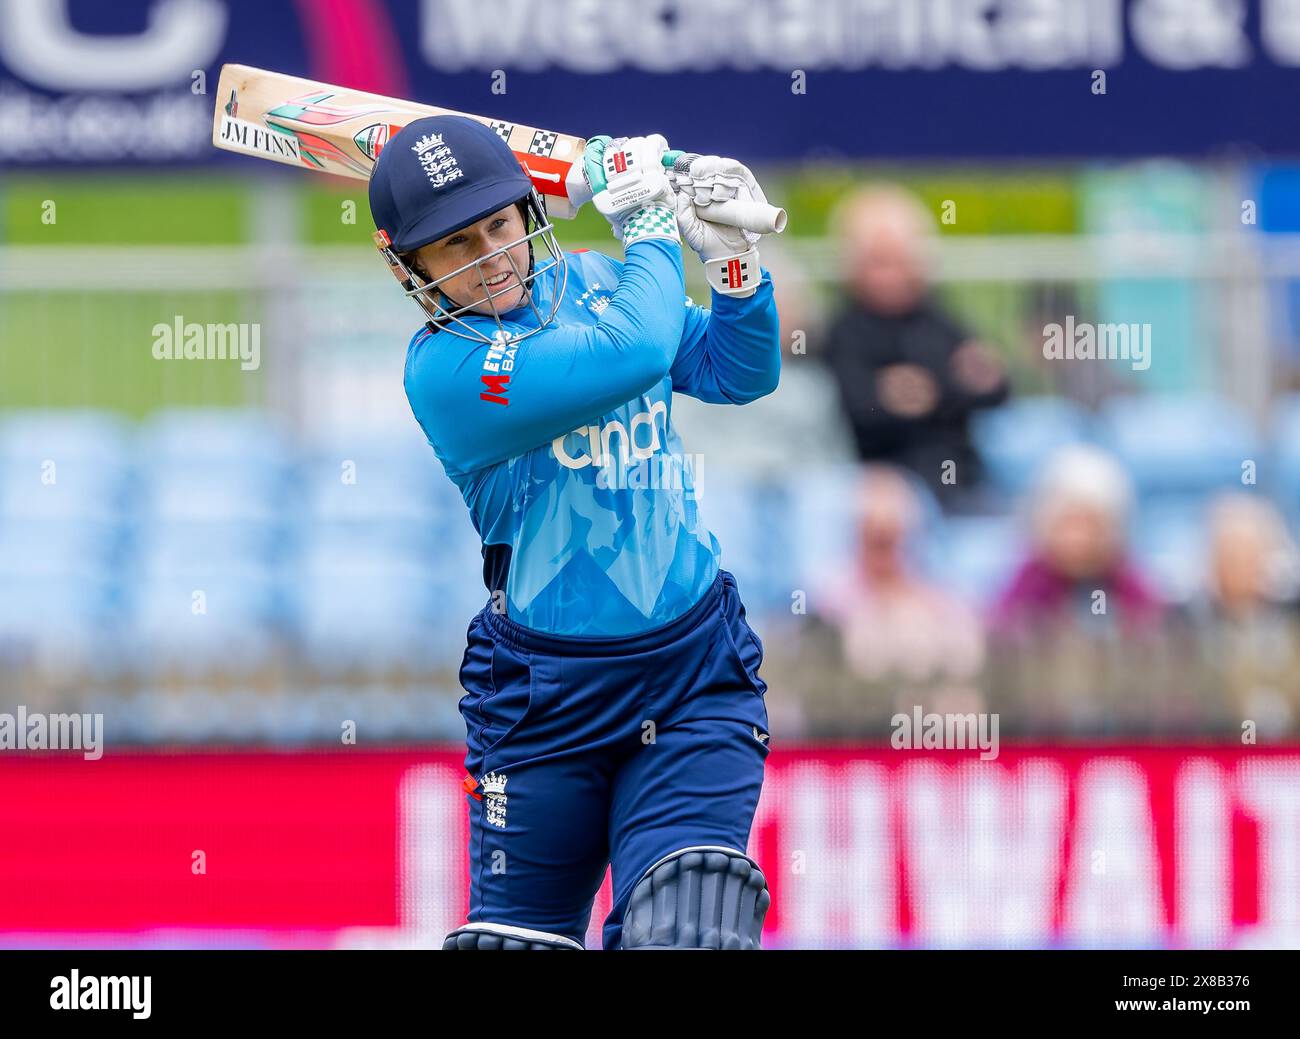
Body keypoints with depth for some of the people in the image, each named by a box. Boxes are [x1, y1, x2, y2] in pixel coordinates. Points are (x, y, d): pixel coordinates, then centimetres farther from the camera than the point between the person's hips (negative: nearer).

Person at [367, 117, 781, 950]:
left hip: (697, 671, 4)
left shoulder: (590, 285, 7)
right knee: (516, 939, 3)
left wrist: (733, 260, -1)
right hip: (548, 694, -4)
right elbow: (634, 352, -25)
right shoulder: (444, 366, -15)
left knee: (685, 932, -16)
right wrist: (651, 225, -9)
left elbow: (740, 373, 17)